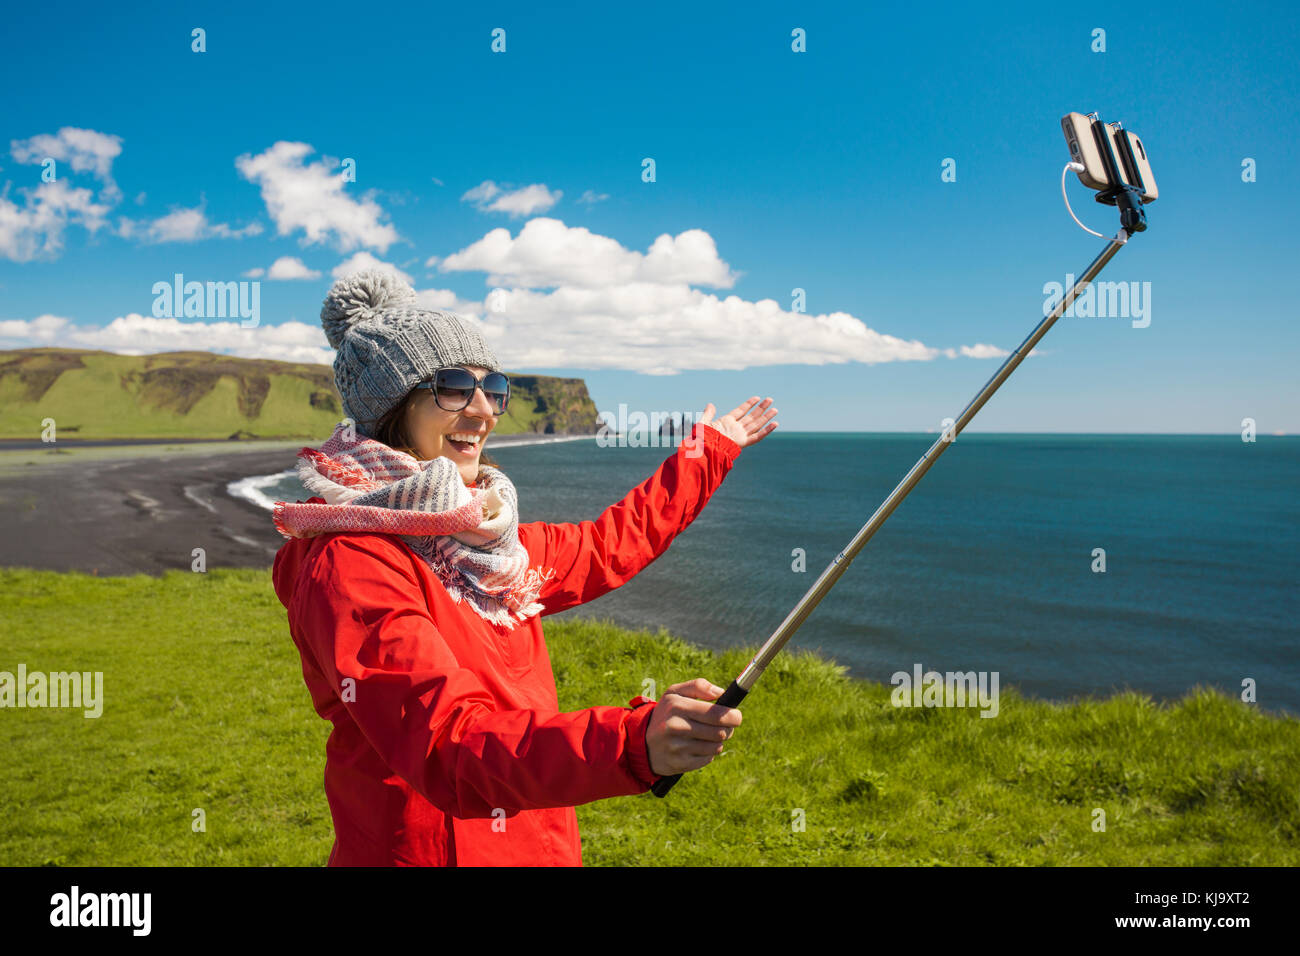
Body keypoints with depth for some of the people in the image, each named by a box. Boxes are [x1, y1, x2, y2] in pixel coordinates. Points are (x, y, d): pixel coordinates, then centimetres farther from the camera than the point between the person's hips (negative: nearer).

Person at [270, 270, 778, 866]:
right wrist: (634, 743, -46)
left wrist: (711, 446, 29)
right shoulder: (348, 565, -20)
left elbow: (605, 546, 21)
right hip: (428, 850, -8)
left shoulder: (477, 537, 6)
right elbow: (448, 746, -31)